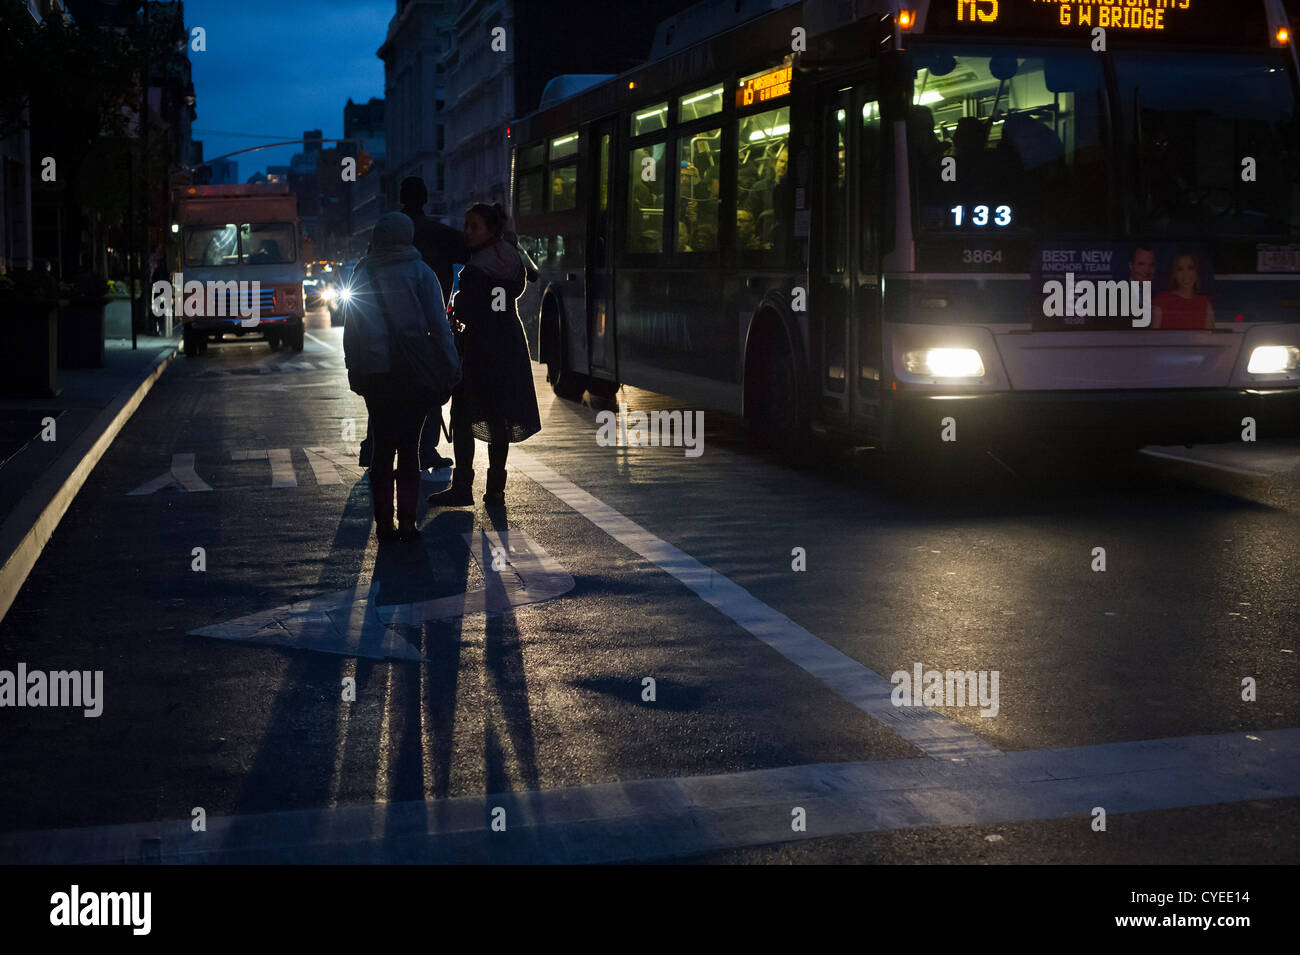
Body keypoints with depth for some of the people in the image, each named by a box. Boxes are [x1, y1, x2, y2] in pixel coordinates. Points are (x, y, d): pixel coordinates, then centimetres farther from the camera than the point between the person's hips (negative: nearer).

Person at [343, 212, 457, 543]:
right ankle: (407, 521, -1)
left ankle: (384, 523, 7)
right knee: (409, 447, 3)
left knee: (382, 447, 9)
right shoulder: (419, 271, -2)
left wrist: (354, 371, 15)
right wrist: (449, 366, -3)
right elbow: (438, 324, -6)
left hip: (373, 375, 2)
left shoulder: (361, 274, 7)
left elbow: (350, 329, 10)